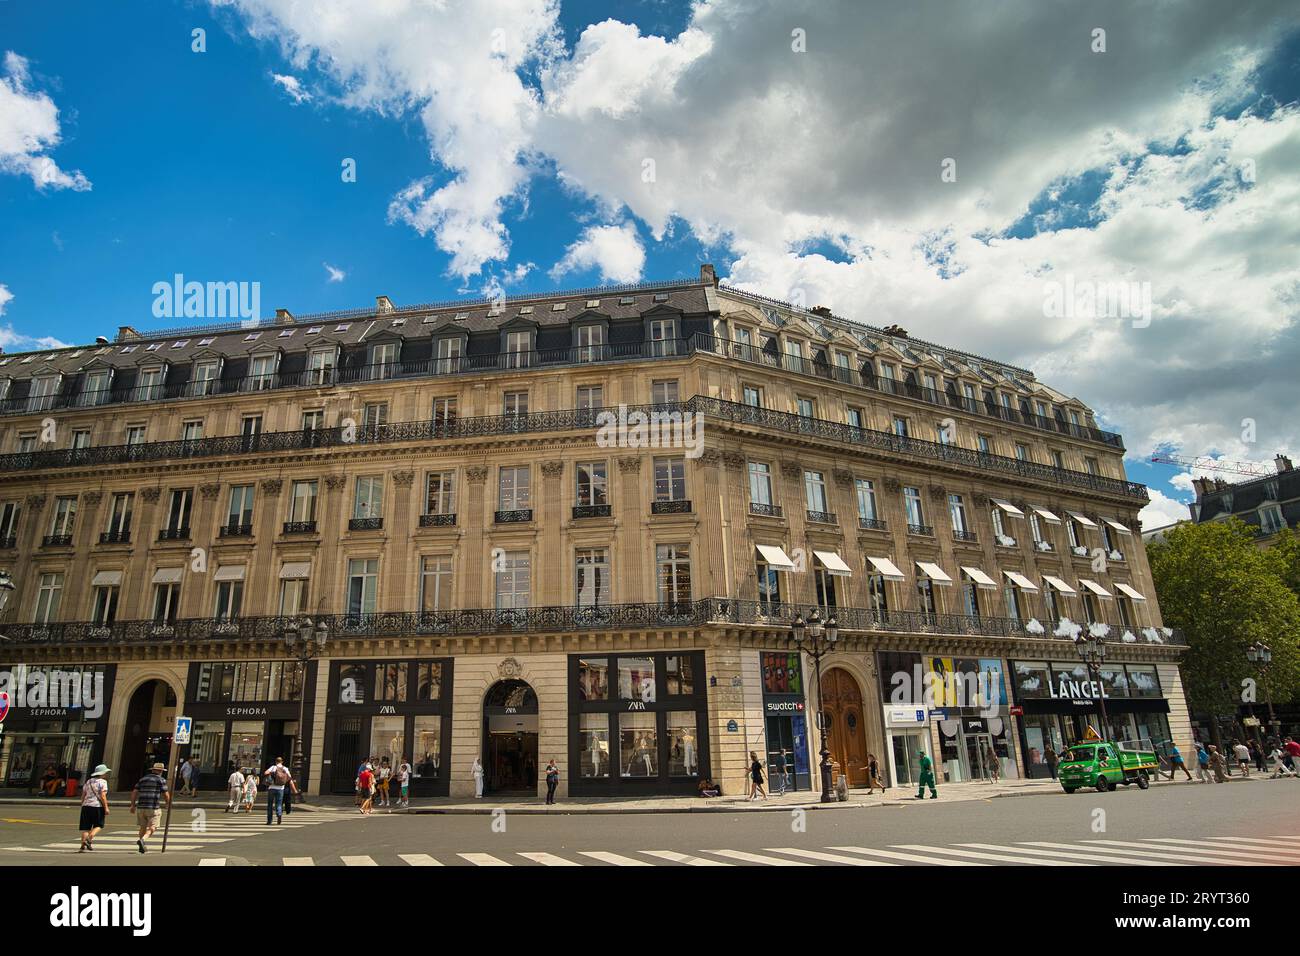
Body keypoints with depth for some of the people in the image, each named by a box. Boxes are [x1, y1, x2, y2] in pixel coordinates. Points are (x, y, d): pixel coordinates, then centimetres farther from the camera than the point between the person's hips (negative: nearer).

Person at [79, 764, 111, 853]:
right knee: (98, 825, 8)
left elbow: (83, 795, 14)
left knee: (86, 827, 7)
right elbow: (103, 796, -13)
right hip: (97, 806, -6)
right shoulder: (102, 782, -5)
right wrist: (106, 808, -10)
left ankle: (83, 846, 0)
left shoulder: (88, 781, 14)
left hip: (86, 806, 6)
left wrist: (82, 806, 24)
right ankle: (89, 839, -13)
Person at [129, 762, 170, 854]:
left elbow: (134, 792, 9)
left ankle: (141, 846, 16)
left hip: (141, 807, 5)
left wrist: (133, 805, 15)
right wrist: (168, 804, 16)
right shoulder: (161, 780, -1)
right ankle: (142, 840, -26)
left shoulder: (142, 779, 14)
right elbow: (166, 795, -2)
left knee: (143, 827, 19)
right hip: (154, 808, -5)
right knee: (151, 828, -1)